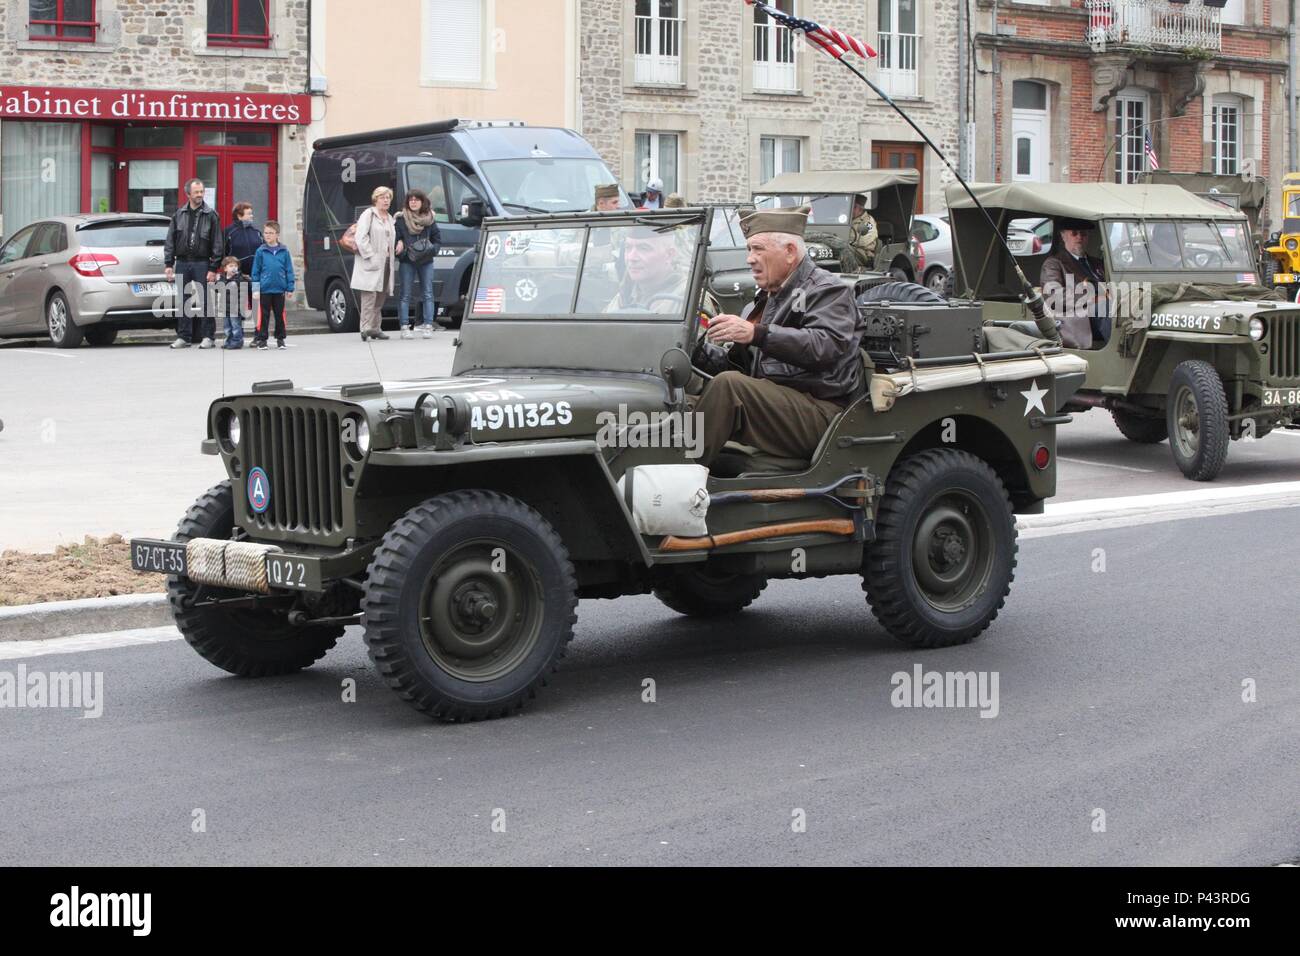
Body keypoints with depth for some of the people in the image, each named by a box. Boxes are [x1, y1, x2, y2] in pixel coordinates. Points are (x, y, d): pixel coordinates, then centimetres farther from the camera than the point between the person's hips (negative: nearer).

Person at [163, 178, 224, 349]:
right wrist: (168, 264, 3)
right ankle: (184, 336, 12)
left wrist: (213, 268, -8)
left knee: (205, 300, -3)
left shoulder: (211, 215, 0)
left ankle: (207, 336, 4)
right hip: (182, 263, 3)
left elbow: (217, 243, -2)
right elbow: (170, 241, 11)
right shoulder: (179, 214, 9)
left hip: (202, 263, -3)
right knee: (182, 301, 6)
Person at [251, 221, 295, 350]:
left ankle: (280, 339, 20)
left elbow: (289, 270, 4)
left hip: (280, 289, 1)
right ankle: (262, 339, 12)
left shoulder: (284, 251, 0)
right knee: (264, 315, 5)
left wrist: (290, 288, 1)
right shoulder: (260, 251, -1)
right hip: (265, 289, -1)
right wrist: (256, 289, -2)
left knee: (279, 315, 10)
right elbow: (256, 271, 1)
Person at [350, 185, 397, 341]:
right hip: (371, 264, -8)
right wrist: (370, 256, -17)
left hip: (386, 262, 8)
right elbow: (361, 237, -11)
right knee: (370, 295, -14)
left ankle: (375, 328, 14)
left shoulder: (389, 218, 22)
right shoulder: (368, 215, -2)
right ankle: (366, 327, -18)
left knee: (381, 296, 8)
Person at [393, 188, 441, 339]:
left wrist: (431, 249, -4)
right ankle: (404, 328, -1)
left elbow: (438, 239, 13)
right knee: (405, 295, -2)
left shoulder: (429, 219, 8)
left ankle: (428, 326, 1)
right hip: (407, 261, -2)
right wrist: (400, 245, -17)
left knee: (427, 294, -1)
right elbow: (395, 238, 2)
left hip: (426, 261, 2)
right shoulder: (401, 219, 3)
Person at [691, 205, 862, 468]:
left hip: (818, 413, -7)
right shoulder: (763, 301, 25)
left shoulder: (828, 291, 1)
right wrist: (698, 350, 2)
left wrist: (756, 334, -27)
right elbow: (736, 366, 21)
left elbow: (826, 345, -20)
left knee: (727, 385, -29)